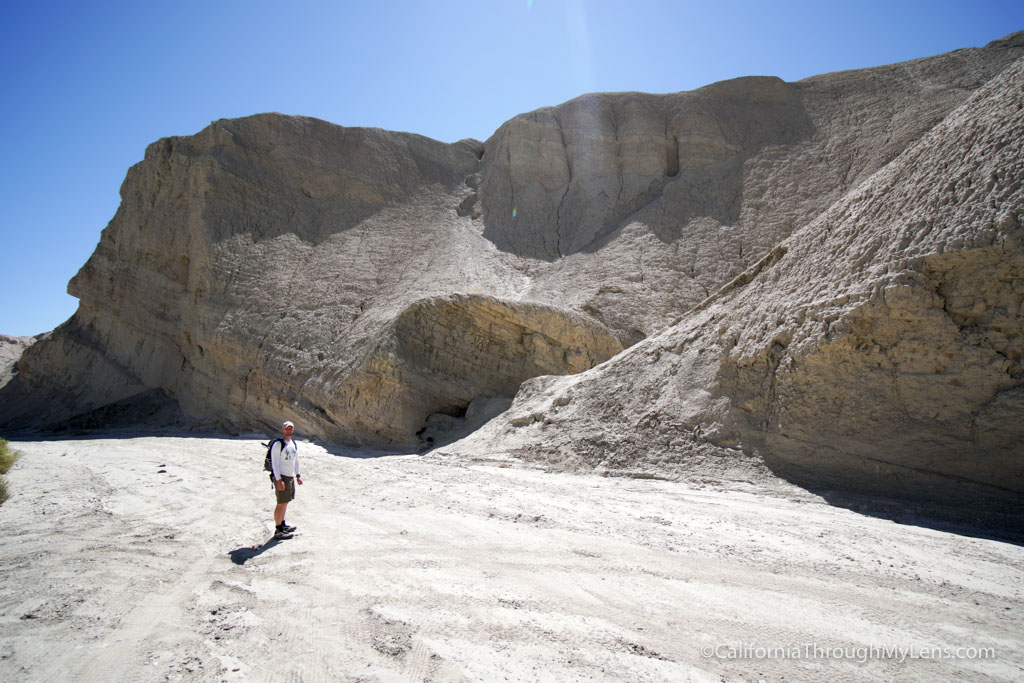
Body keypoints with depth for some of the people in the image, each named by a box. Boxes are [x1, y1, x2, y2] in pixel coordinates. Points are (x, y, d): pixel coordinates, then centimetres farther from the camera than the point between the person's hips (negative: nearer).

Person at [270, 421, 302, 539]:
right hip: (281, 477, -8)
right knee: (281, 504, -7)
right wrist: (279, 480, -20)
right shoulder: (278, 444, -13)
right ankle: (278, 530, -2)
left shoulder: (294, 444, 12)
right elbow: (274, 463, -16)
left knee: (285, 502, 16)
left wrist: (298, 475, 16)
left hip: (291, 477, 8)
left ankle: (283, 524, 28)